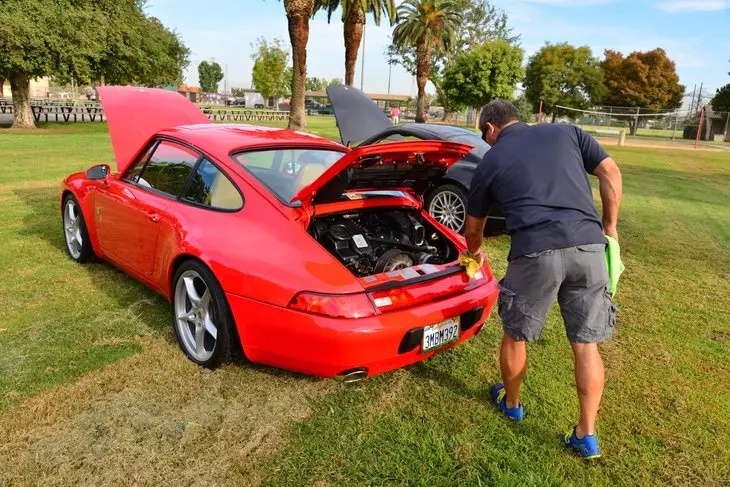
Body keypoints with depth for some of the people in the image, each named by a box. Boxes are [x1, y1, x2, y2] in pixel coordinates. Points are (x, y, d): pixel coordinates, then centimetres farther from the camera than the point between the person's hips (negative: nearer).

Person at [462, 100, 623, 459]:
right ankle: (586, 436, 22)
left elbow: (473, 227, 24)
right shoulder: (566, 132, 19)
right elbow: (610, 173, 12)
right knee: (586, 344, 12)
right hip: (588, 248, 3)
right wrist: (609, 227, 20)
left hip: (536, 253, -3)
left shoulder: (491, 161, 14)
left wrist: (474, 253, 45)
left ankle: (511, 404, 41)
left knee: (515, 335, 20)